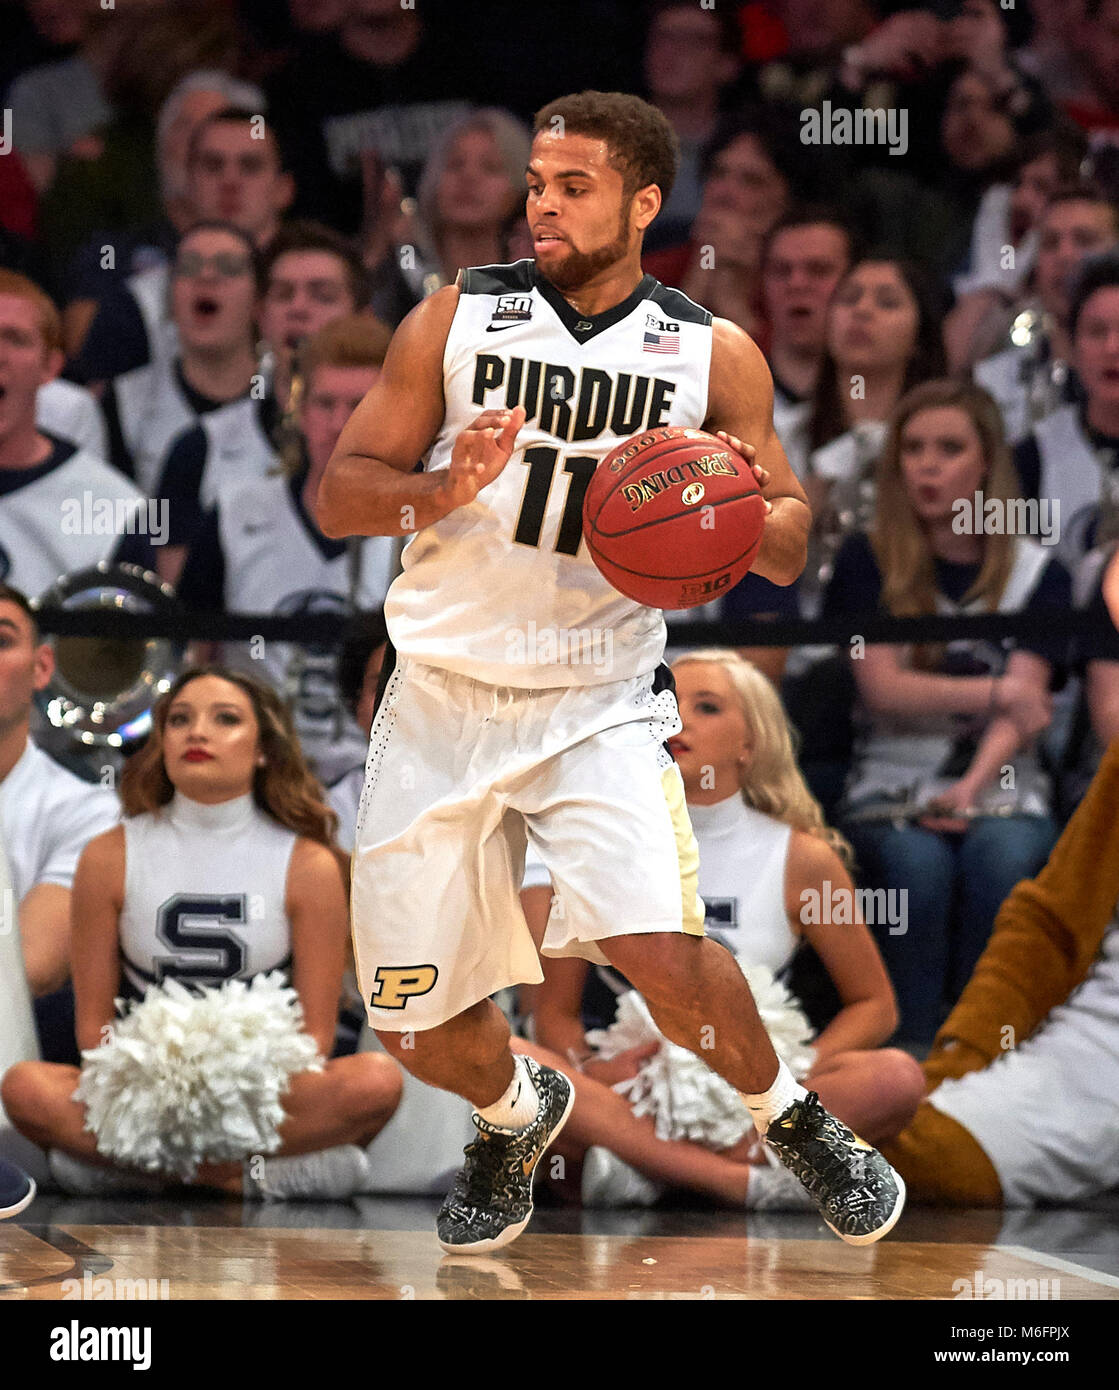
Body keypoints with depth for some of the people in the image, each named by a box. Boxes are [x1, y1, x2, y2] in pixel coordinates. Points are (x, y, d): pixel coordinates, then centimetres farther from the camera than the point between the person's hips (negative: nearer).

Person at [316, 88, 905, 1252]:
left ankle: (790, 1117, 6)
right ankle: (517, 1115, 38)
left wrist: (745, 512, -19)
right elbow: (337, 495, -2)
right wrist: (446, 490, -22)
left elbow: (787, 549, 5)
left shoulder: (713, 357, -1)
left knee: (659, 956, -24)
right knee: (417, 1027, 2)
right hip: (442, 703, 1)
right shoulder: (456, 320, -2)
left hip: (599, 705, -1)